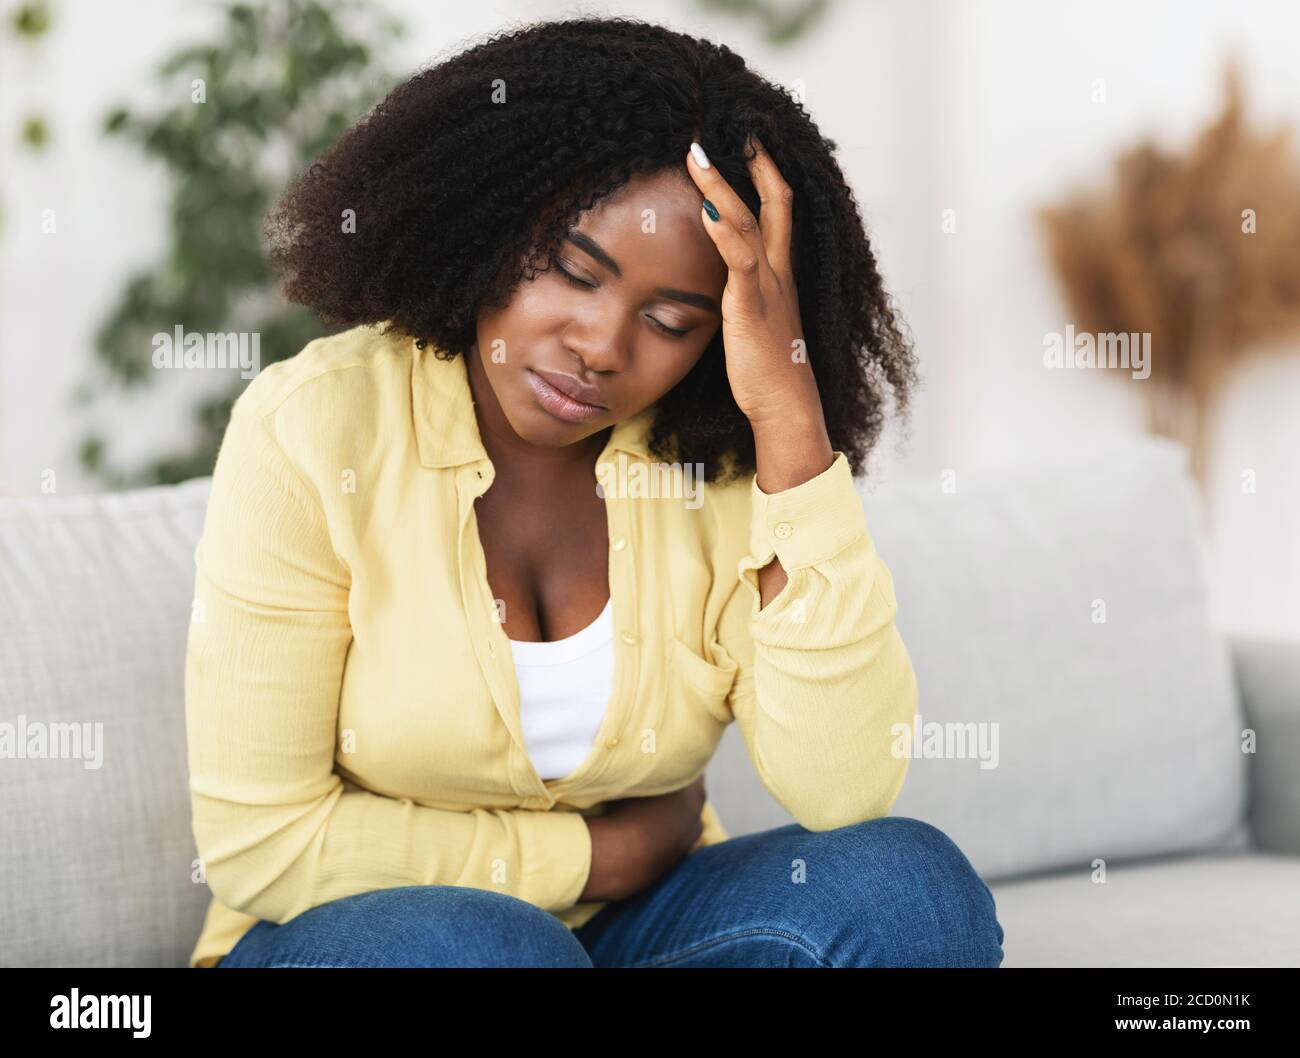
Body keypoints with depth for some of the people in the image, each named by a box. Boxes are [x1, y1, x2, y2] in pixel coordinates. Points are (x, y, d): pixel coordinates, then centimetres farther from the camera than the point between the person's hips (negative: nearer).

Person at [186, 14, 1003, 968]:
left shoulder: (724, 458, -9)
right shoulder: (312, 431, -17)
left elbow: (844, 794, -22)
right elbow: (263, 840, -15)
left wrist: (788, 415, -26)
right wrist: (603, 850, -10)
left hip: (628, 923, 4)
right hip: (342, 929, -4)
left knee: (904, 881, -23)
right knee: (466, 942, -37)